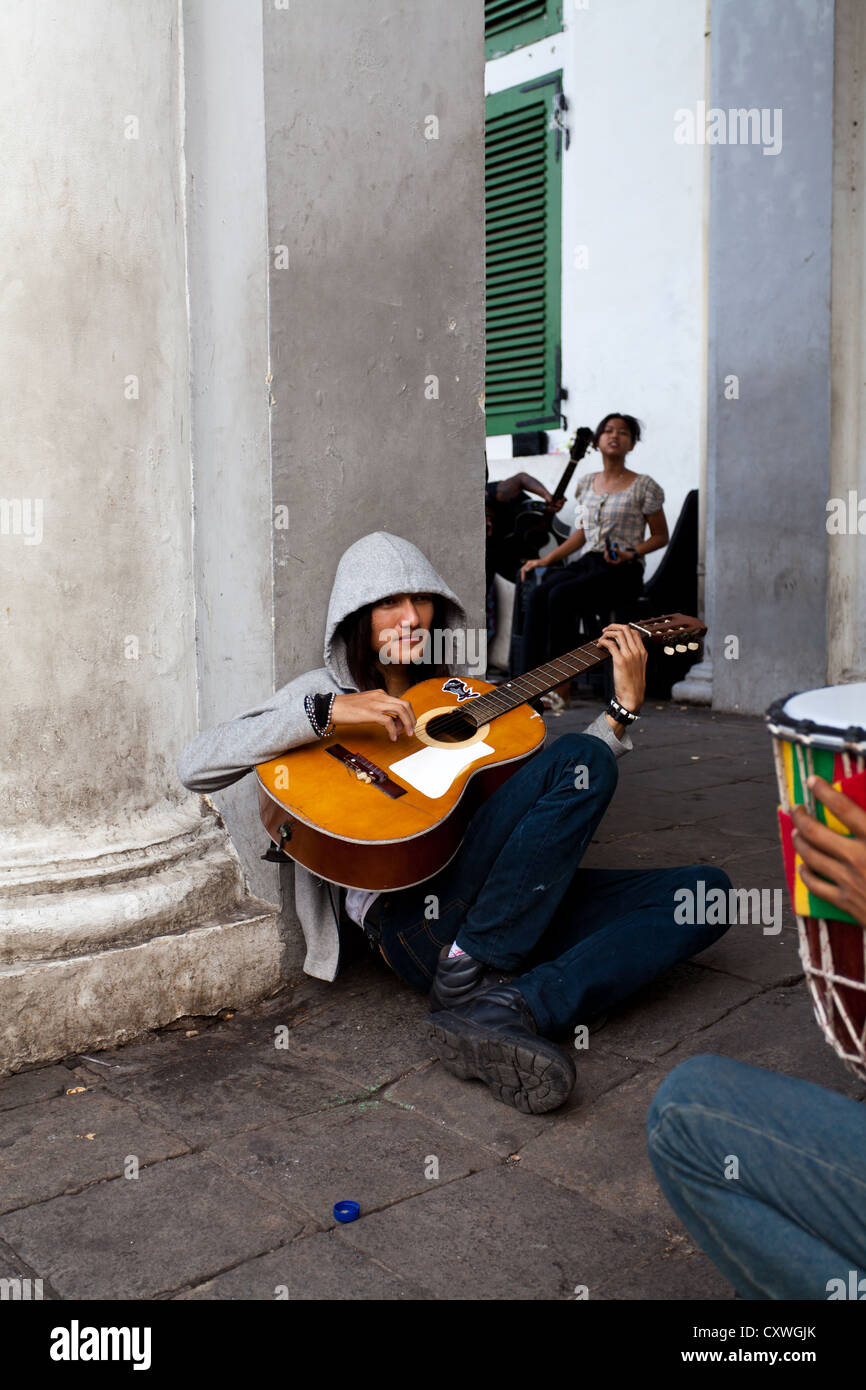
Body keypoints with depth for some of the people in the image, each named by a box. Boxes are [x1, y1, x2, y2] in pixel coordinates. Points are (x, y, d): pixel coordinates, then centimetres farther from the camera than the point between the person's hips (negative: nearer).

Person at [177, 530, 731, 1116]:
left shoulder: (463, 690, 25)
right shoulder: (325, 690, 10)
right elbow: (195, 766, -6)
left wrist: (626, 707, 11)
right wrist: (327, 713, -16)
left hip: (521, 902, 7)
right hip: (418, 919, -6)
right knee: (581, 759, -22)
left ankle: (504, 1010, -29)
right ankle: (467, 979, -22)